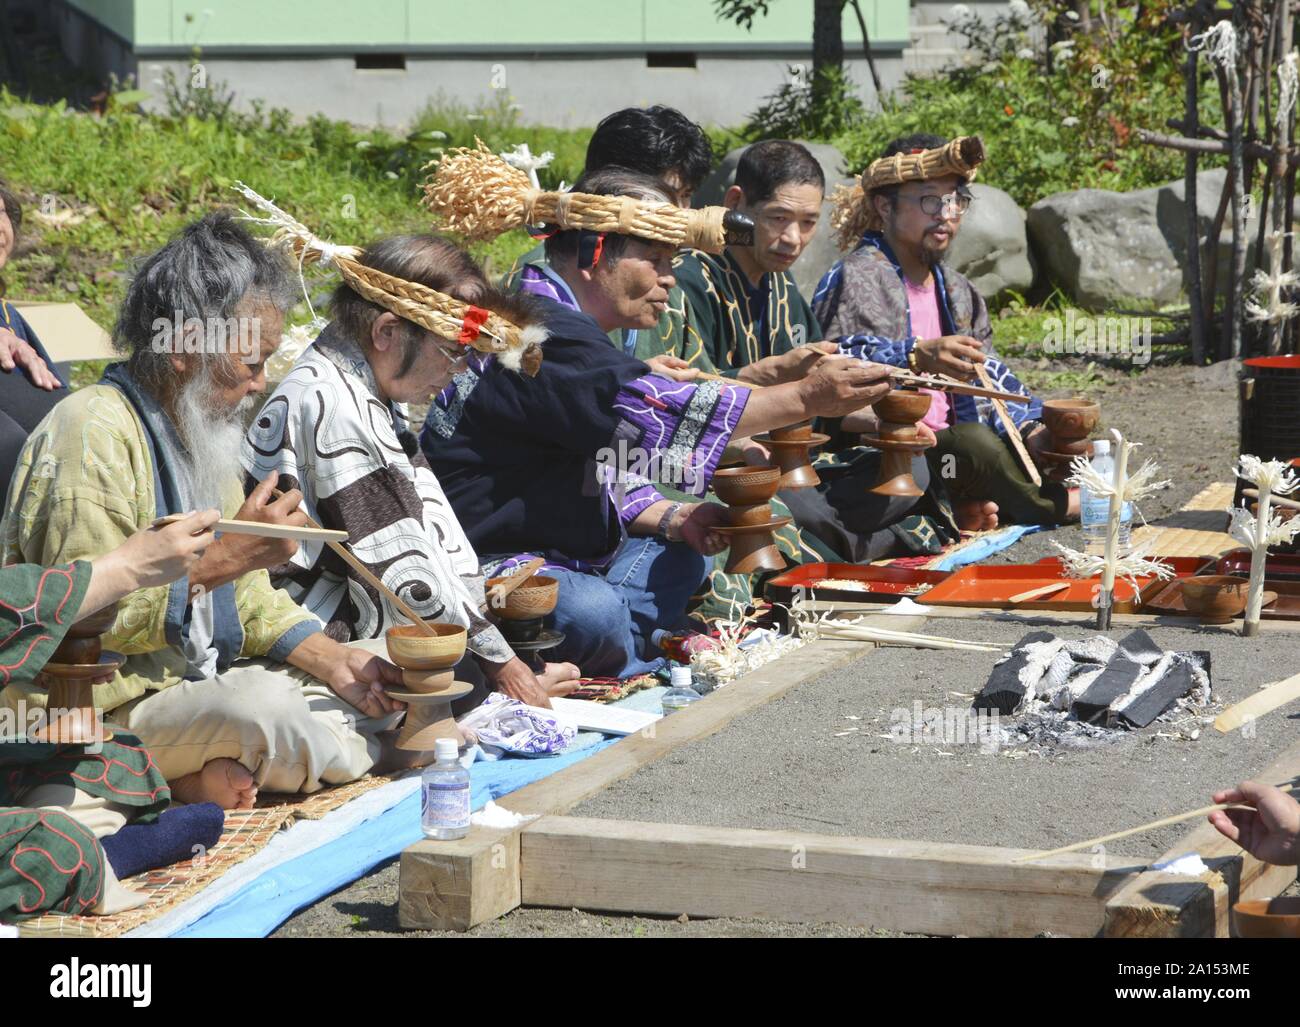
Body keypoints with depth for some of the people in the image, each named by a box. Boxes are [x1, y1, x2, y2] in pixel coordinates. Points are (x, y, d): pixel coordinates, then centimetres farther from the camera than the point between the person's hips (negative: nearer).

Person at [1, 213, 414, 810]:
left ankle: (206, 775, -9)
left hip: (194, 680, 10)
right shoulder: (93, 432, -16)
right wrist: (223, 556, -23)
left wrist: (329, 659, 1)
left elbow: (246, 594, 17)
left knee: (376, 686, 3)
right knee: (265, 707, -33)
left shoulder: (199, 433, 16)